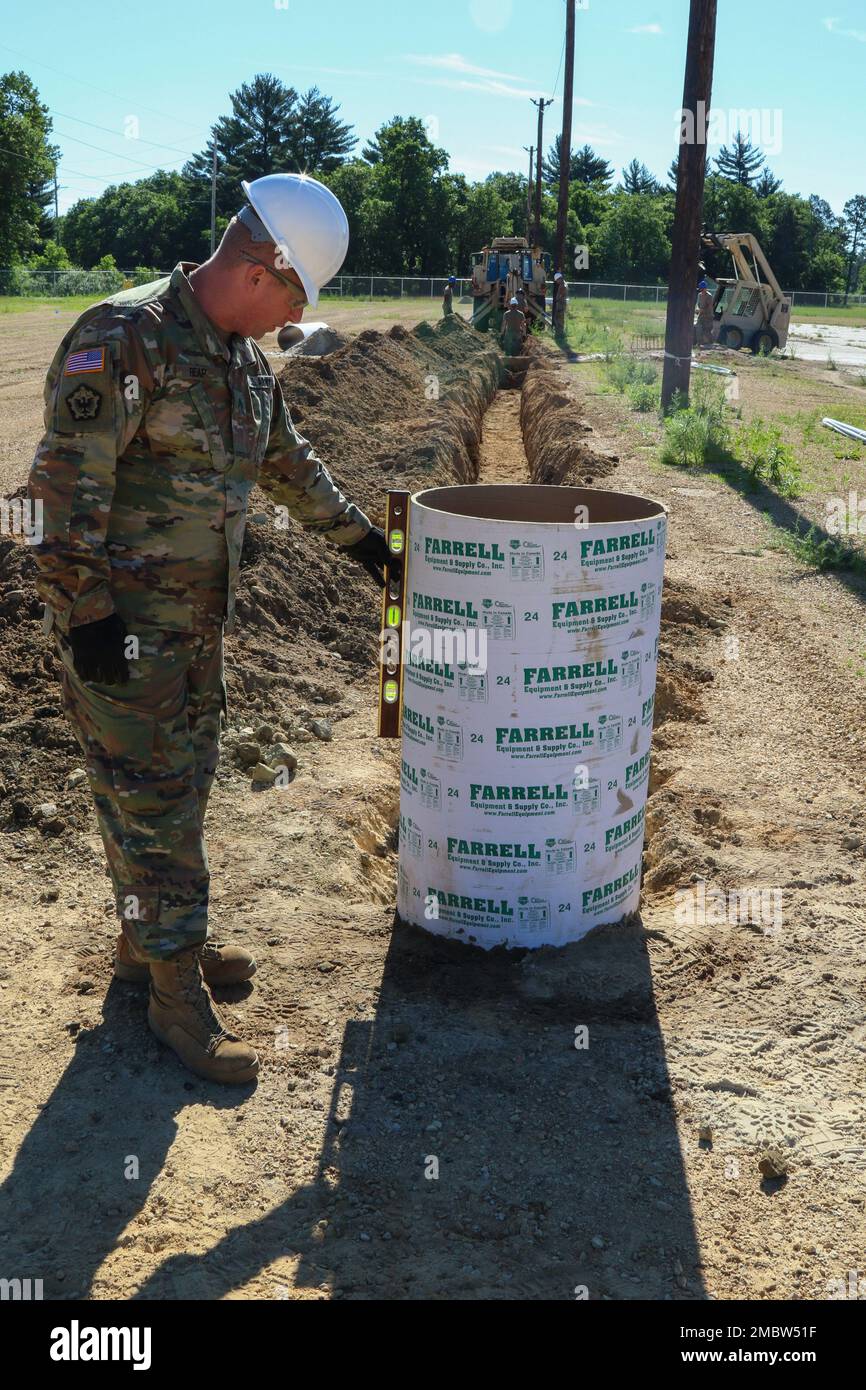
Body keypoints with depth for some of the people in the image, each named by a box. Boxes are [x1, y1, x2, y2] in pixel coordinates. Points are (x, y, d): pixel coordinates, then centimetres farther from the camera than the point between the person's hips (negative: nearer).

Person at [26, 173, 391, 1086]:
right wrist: (88, 615, -21)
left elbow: (289, 463, 25)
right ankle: (175, 991, 11)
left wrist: (360, 540, 30)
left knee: (184, 783, 17)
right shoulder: (122, 338, -18)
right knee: (152, 800, -2)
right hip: (119, 622, -9)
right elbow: (68, 485, -21)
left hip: (196, 619, 9)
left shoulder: (243, 359, 10)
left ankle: (150, 941, 34)